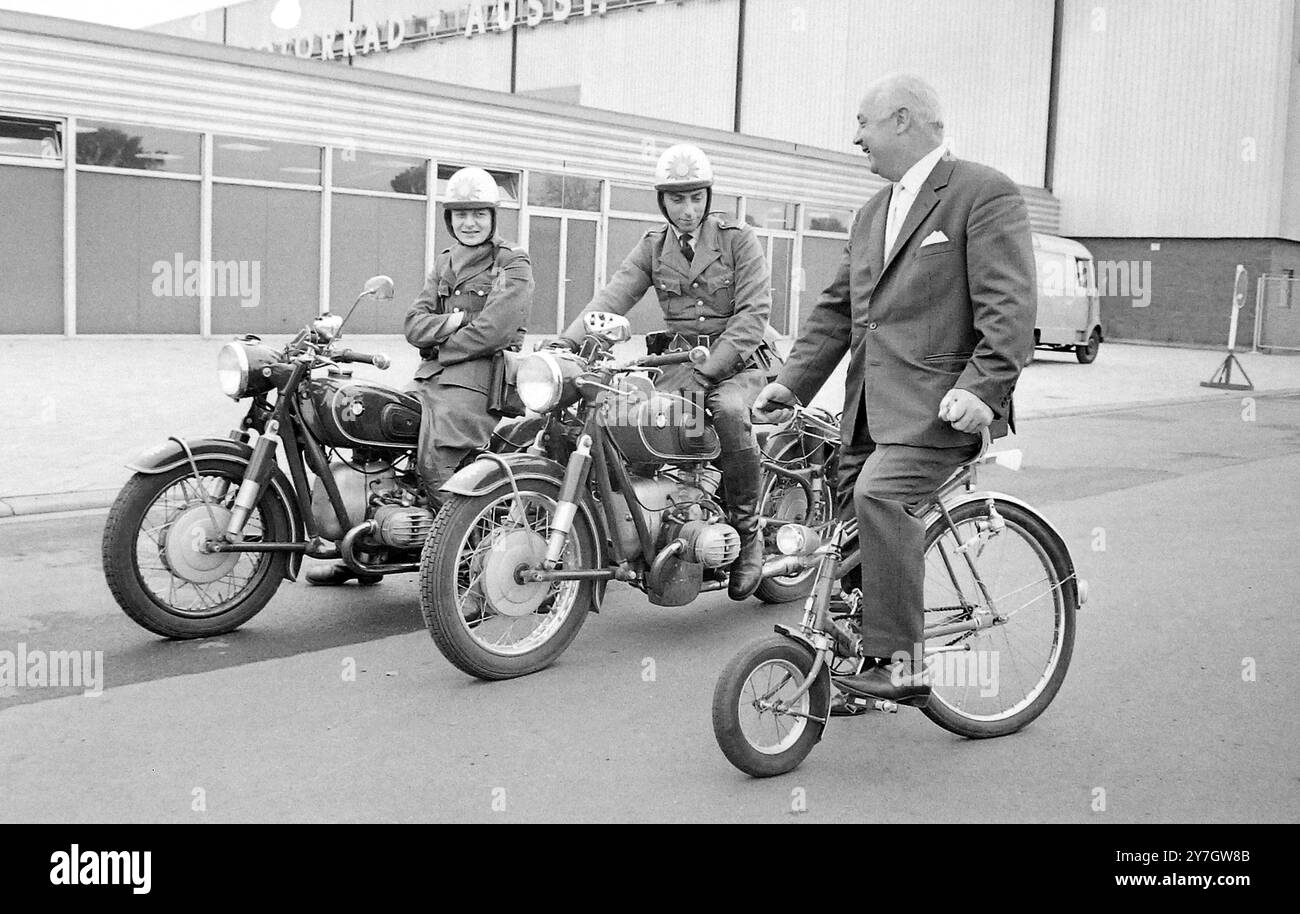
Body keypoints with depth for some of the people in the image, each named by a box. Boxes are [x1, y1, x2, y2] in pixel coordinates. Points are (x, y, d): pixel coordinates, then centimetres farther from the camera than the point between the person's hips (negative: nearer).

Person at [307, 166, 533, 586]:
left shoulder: (513, 264, -2)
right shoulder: (445, 263, 20)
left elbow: (493, 330, -14)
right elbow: (415, 323, 10)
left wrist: (439, 347, -3)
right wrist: (454, 320, -10)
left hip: (478, 377, -8)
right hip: (431, 377, 8)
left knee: (435, 465, -24)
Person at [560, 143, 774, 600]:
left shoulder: (739, 240, -3)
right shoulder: (652, 247, 9)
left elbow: (754, 311, -12)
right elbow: (613, 297, -4)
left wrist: (709, 370, -23)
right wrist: (564, 344, -22)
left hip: (738, 357, -4)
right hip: (681, 357, 4)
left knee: (729, 409, -37)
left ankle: (747, 532, -20)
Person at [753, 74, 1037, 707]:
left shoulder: (985, 193, -3)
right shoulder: (871, 214, 23)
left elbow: (1009, 305, -12)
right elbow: (836, 309, 23)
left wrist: (981, 388, -24)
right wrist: (791, 382, 13)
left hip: (938, 406, -8)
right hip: (870, 405, 8)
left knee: (880, 497, -28)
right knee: (853, 522, 6)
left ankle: (899, 664, -20)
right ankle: (860, 667, 21)